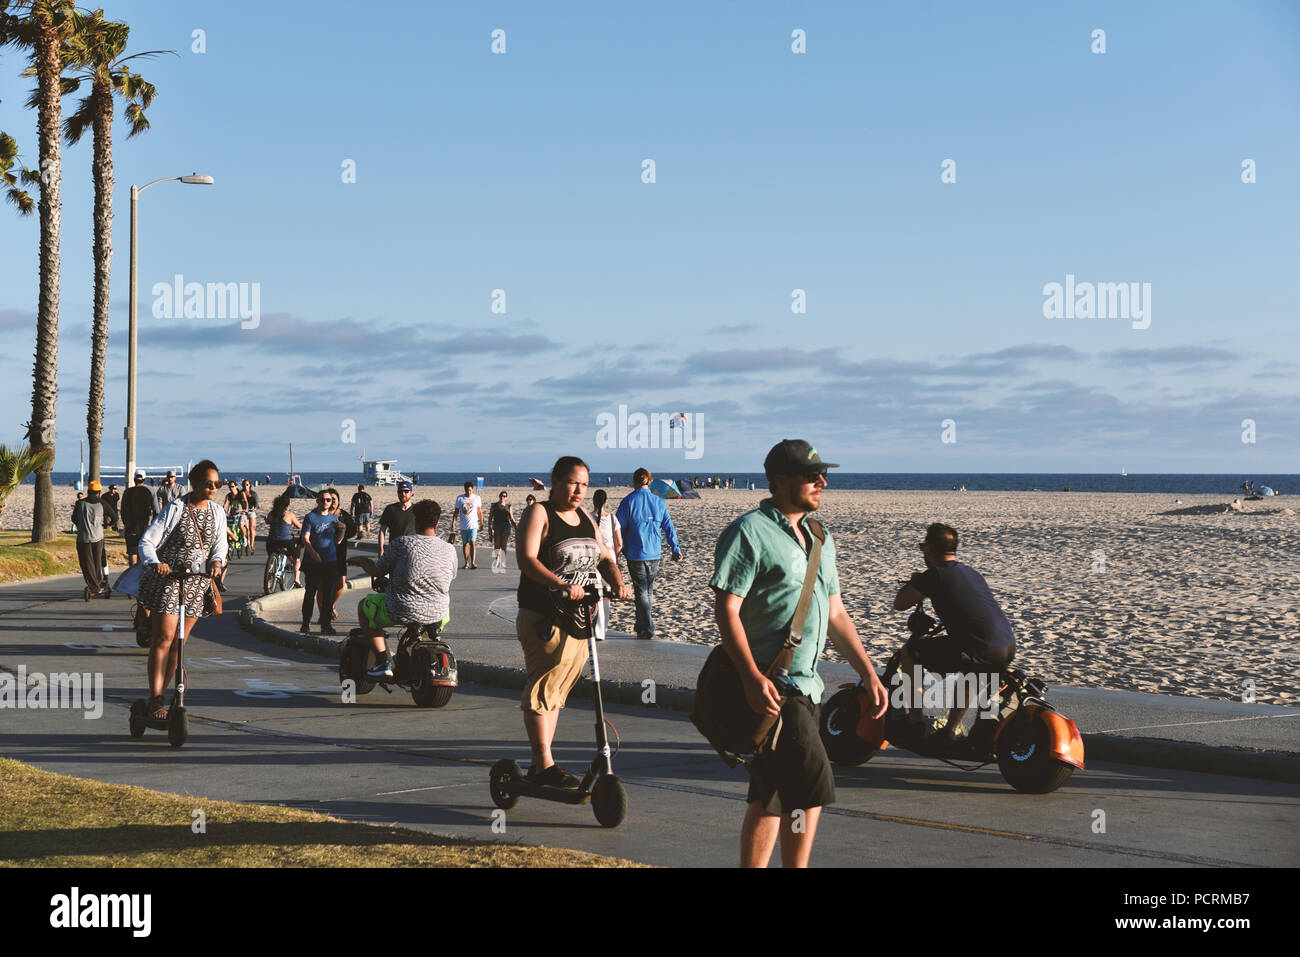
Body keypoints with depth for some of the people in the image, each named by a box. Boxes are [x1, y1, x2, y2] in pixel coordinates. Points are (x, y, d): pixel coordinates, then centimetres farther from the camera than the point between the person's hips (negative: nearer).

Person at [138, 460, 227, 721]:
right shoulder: (175, 509, -9)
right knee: (164, 638, -11)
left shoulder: (217, 512, 7)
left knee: (179, 642, 7)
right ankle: (155, 700, -8)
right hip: (167, 578, -5)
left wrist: (217, 561, -17)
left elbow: (220, 543, 7)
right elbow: (147, 541, -10)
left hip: (197, 582, 5)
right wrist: (155, 563, -30)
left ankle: (159, 694, 19)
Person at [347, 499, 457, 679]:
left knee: (364, 605, 24)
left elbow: (377, 572, -5)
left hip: (402, 612, -3)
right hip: (436, 615, 3)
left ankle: (383, 660, 13)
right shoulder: (449, 549, -3)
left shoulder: (403, 543, -12)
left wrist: (361, 560, 17)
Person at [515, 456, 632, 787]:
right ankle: (544, 764, -7)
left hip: (579, 619, 8)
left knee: (558, 691, 11)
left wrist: (618, 583, -5)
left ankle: (540, 764, 18)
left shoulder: (585, 519, 17)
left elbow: (604, 558, 17)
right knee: (542, 688, -9)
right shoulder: (539, 514, -5)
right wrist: (561, 586, -32)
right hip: (543, 618, -7)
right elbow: (526, 558, -18)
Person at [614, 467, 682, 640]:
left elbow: (618, 528, -7)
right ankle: (641, 626, 25)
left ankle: (647, 630, -2)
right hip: (654, 554, 4)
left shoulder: (628, 502, -8)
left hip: (636, 554, -4)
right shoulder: (659, 502, 3)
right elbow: (668, 527, 9)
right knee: (649, 589, 17)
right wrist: (675, 549, 17)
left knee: (641, 591, 2)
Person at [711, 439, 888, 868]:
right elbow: (726, 609, -15)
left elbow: (835, 614, 22)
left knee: (772, 795, 11)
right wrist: (753, 679, -25)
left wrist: (869, 674, 16)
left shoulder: (818, 538, 17)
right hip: (769, 687, -9)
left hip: (804, 687, 9)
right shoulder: (749, 532, -9)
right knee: (811, 786, -12)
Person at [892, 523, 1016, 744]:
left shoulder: (935, 575, -2)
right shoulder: (972, 573, 20)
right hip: (1009, 649, 7)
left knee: (909, 651, 9)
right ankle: (951, 730, 39)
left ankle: (915, 723, 15)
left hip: (982, 654, -7)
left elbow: (899, 604, 5)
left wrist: (914, 582, 25)